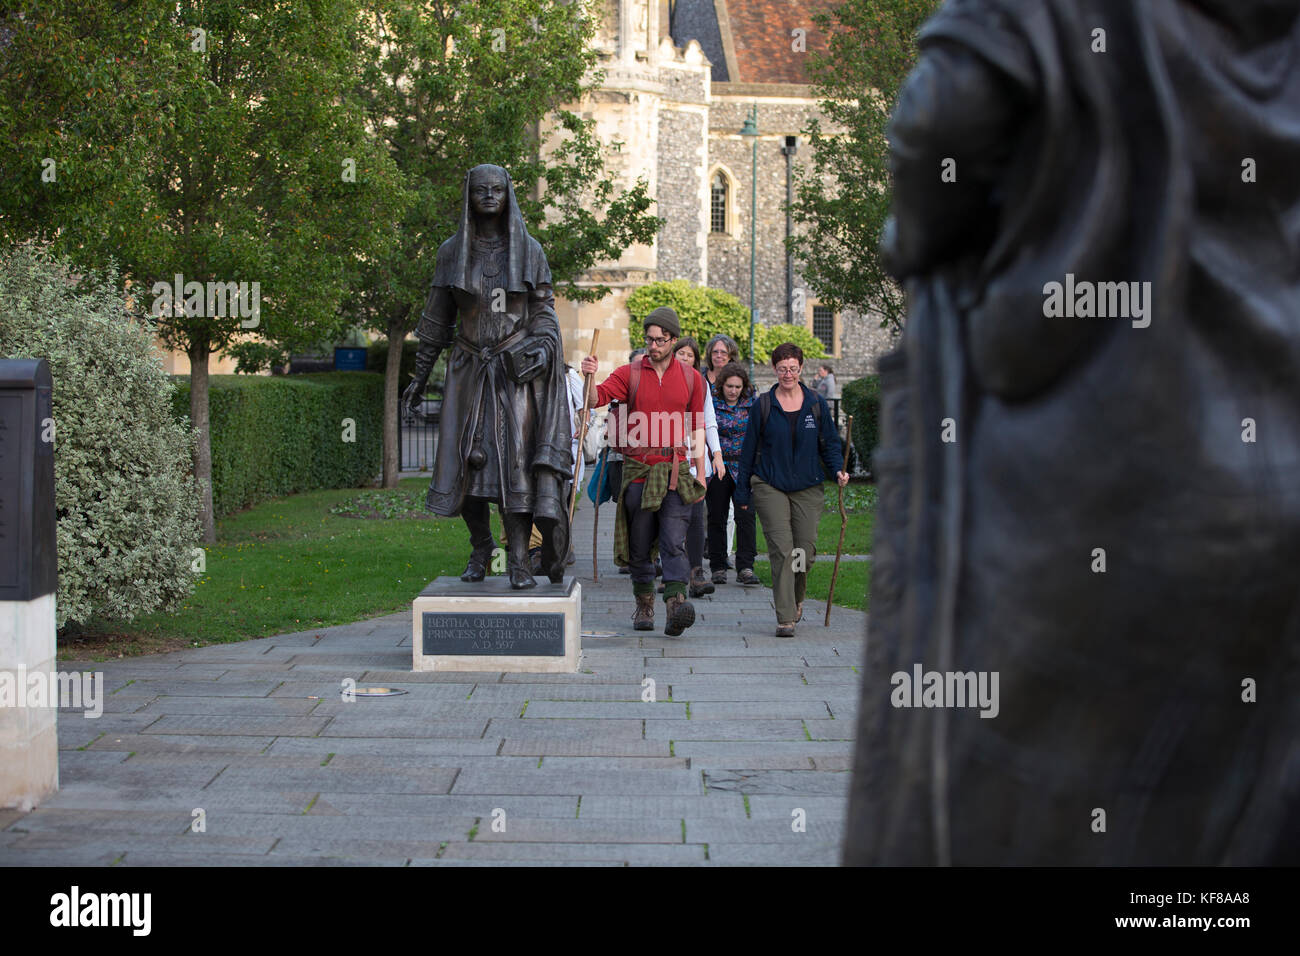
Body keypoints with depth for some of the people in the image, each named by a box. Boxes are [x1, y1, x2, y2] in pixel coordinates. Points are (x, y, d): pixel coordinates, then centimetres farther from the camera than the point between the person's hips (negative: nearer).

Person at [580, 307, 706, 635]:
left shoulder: (690, 378, 9)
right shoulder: (630, 374, 4)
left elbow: (697, 427, 13)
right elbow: (597, 398, -10)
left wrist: (700, 472, 10)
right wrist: (589, 377, -31)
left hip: (676, 472, 0)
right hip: (638, 470, 0)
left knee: (674, 542, -13)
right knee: (640, 545, 8)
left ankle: (675, 604, -24)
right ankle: (644, 605, 21)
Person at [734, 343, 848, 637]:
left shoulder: (816, 404, 6)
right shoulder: (762, 406, 2)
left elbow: (830, 444, 12)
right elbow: (749, 450, 7)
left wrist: (837, 469, -8)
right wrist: (742, 492, 7)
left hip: (808, 488, 2)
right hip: (770, 488, -2)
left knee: (805, 550, 1)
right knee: (781, 549, -12)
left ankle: (796, 600, 31)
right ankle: (785, 618, -10)